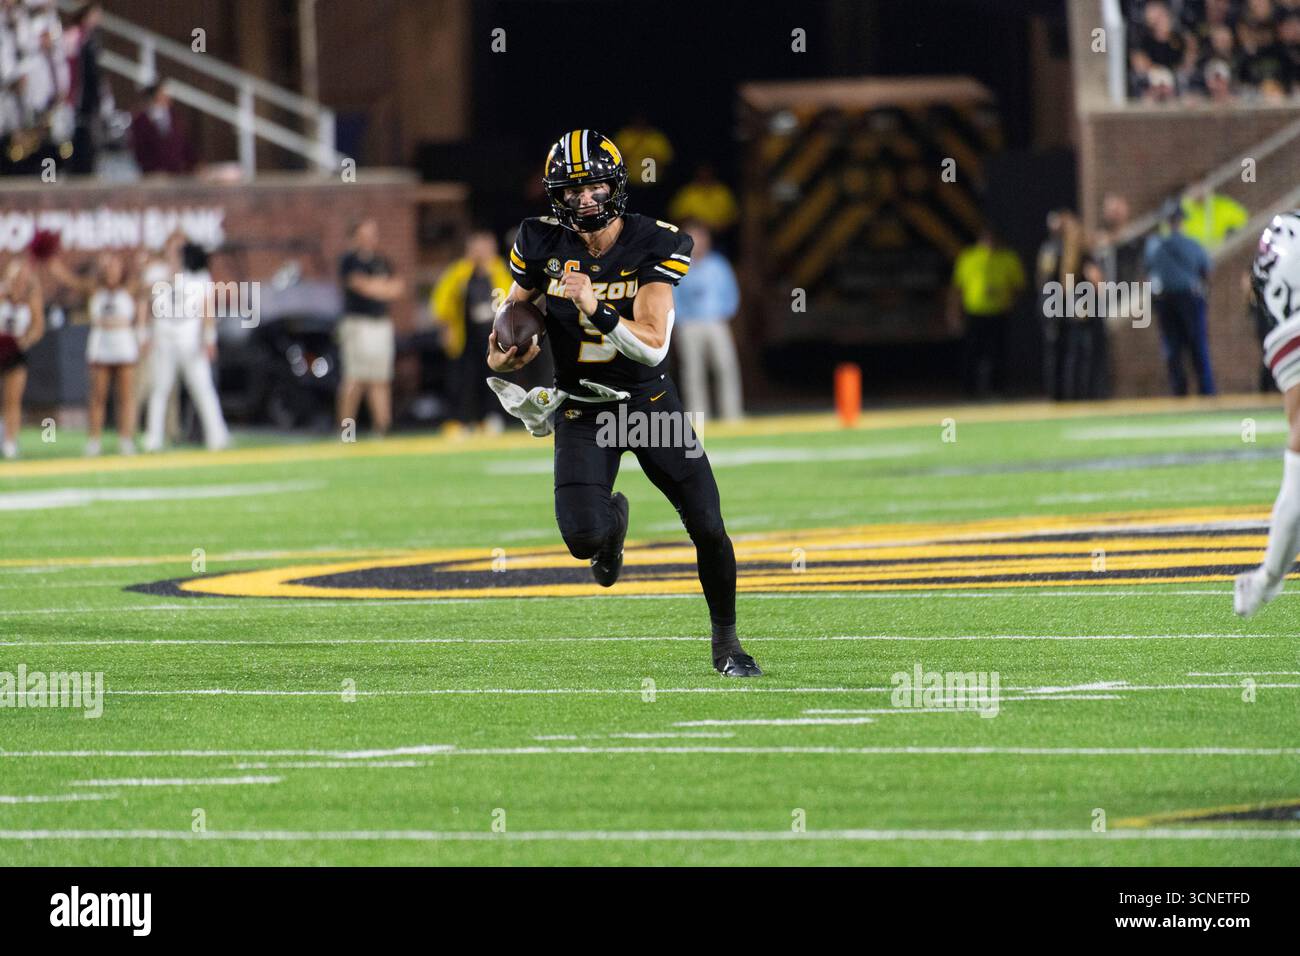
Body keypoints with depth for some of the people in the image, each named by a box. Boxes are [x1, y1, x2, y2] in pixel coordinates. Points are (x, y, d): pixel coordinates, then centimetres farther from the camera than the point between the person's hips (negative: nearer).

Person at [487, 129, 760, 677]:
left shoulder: (652, 246, -15)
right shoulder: (543, 244, -9)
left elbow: (653, 345, -22)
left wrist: (597, 311, -37)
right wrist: (503, 361, -16)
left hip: (650, 400, 0)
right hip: (583, 410, 0)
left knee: (707, 527, -5)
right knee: (583, 539, -19)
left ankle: (725, 641, 20)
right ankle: (611, 517, 22)